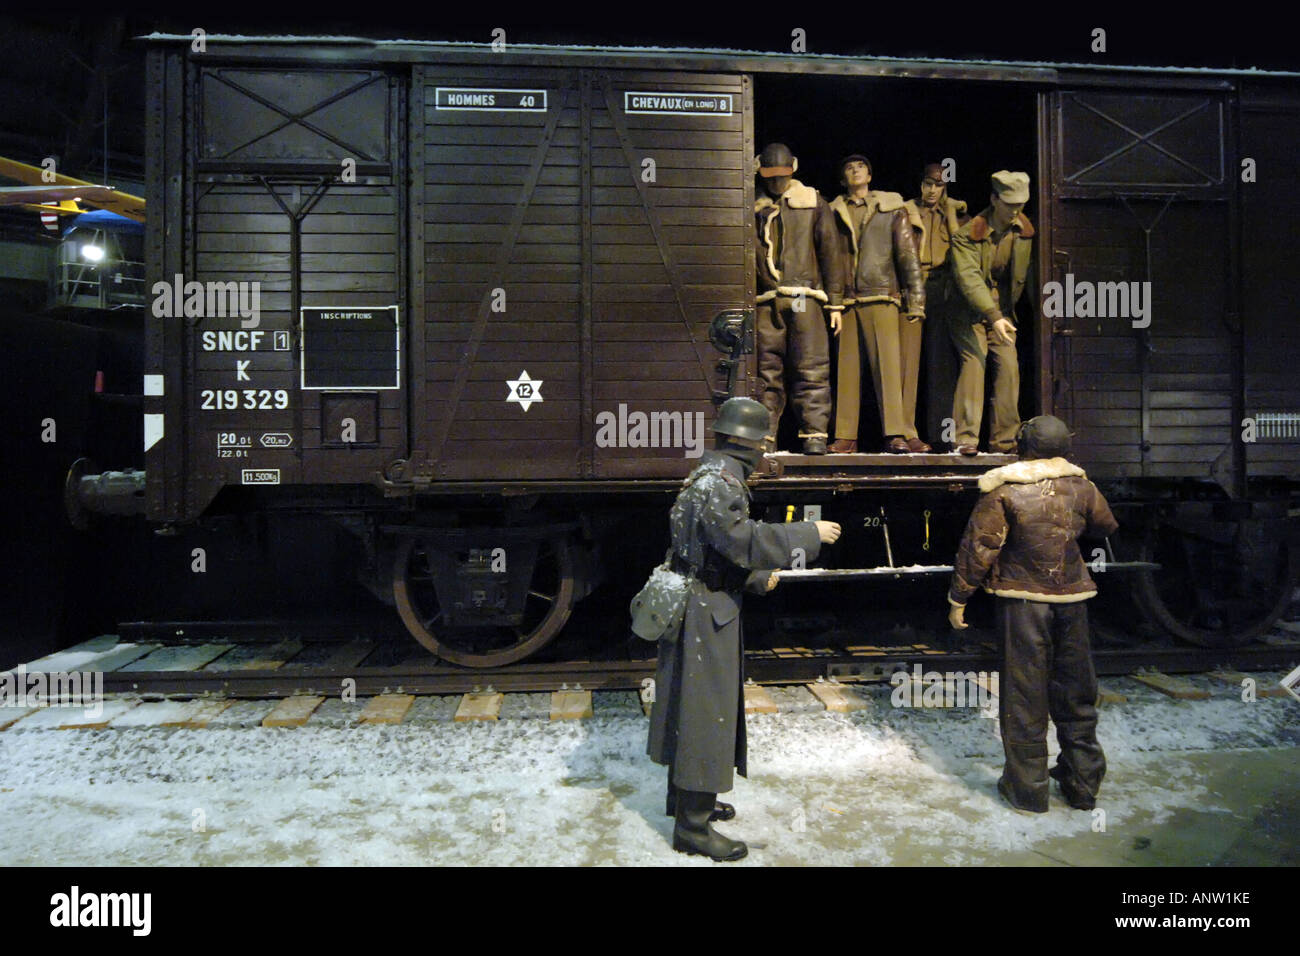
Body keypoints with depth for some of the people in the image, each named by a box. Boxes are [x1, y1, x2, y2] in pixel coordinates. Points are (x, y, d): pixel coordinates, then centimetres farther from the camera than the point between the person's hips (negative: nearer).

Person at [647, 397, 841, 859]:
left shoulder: (710, 475, 15)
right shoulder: (719, 482, -19)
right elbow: (745, 541, -28)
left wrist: (759, 577, 23)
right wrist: (809, 534, -21)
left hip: (700, 608, 11)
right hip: (706, 613, -11)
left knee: (692, 705, 20)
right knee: (705, 710, -4)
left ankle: (685, 797, 35)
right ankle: (692, 826, 6)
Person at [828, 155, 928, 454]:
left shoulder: (893, 210, 11)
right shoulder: (834, 214, 15)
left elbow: (908, 257, 7)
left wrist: (916, 302, -1)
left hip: (882, 299, -1)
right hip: (847, 302, 2)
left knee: (889, 364, -7)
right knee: (848, 368, 1)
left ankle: (896, 434, -6)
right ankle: (846, 436, 6)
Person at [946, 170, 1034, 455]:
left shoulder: (1023, 230, 2)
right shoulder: (968, 234, -15)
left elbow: (1021, 276, 12)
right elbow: (969, 279, -25)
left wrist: (1006, 312, 8)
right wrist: (993, 316, -33)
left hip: (1002, 311, 5)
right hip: (970, 311, -5)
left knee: (1009, 365, -8)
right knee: (974, 361, -20)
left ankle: (1004, 439, -1)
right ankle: (965, 438, -20)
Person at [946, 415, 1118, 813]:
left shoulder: (1004, 489, -11)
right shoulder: (1081, 485, 2)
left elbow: (978, 548, -12)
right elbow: (1106, 526, 20)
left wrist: (958, 598, -4)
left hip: (1023, 601, -4)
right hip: (1071, 599, 4)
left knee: (1024, 694, 4)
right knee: (1075, 691, 16)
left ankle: (1027, 787, 13)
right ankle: (1082, 783, 28)